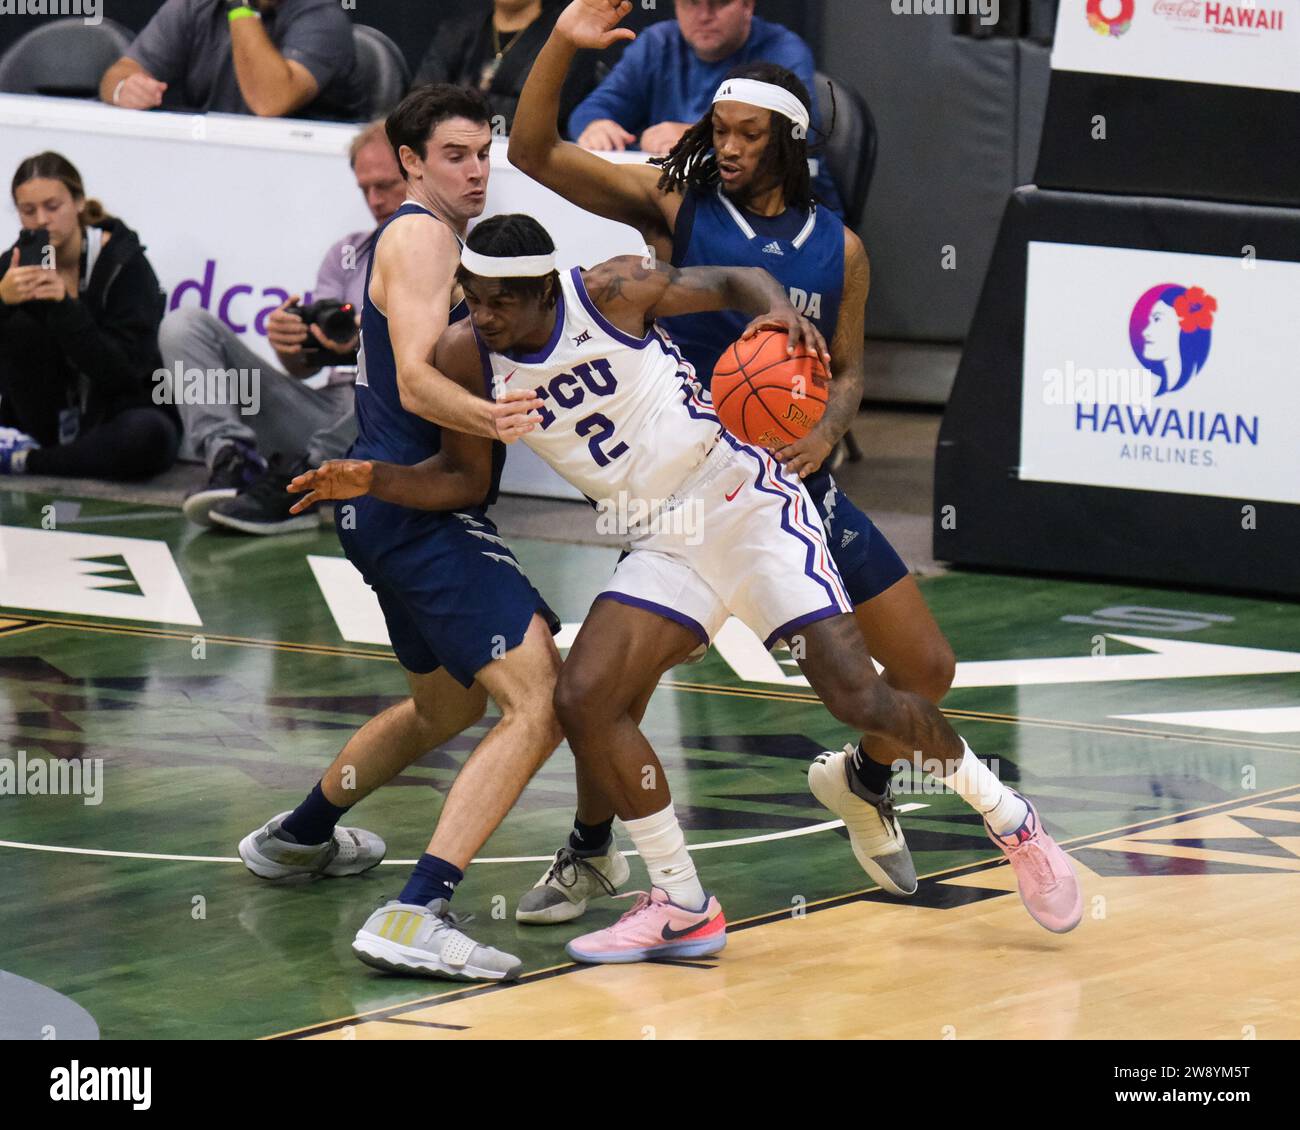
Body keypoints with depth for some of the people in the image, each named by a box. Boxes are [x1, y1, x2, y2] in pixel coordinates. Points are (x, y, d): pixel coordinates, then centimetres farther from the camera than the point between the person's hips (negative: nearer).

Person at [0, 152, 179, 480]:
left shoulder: (124, 264, -13)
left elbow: (125, 370, -21)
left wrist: (65, 306, -32)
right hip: (52, 420, 2)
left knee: (151, 435, -38)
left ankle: (27, 460, -23)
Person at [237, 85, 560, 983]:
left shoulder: (442, 242, 19)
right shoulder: (421, 236, -11)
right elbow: (416, 379, -25)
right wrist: (488, 417, -44)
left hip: (398, 508, 11)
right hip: (422, 509, -11)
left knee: (446, 705, 31)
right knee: (539, 702, -23)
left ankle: (299, 838, 49)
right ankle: (416, 918, -34)